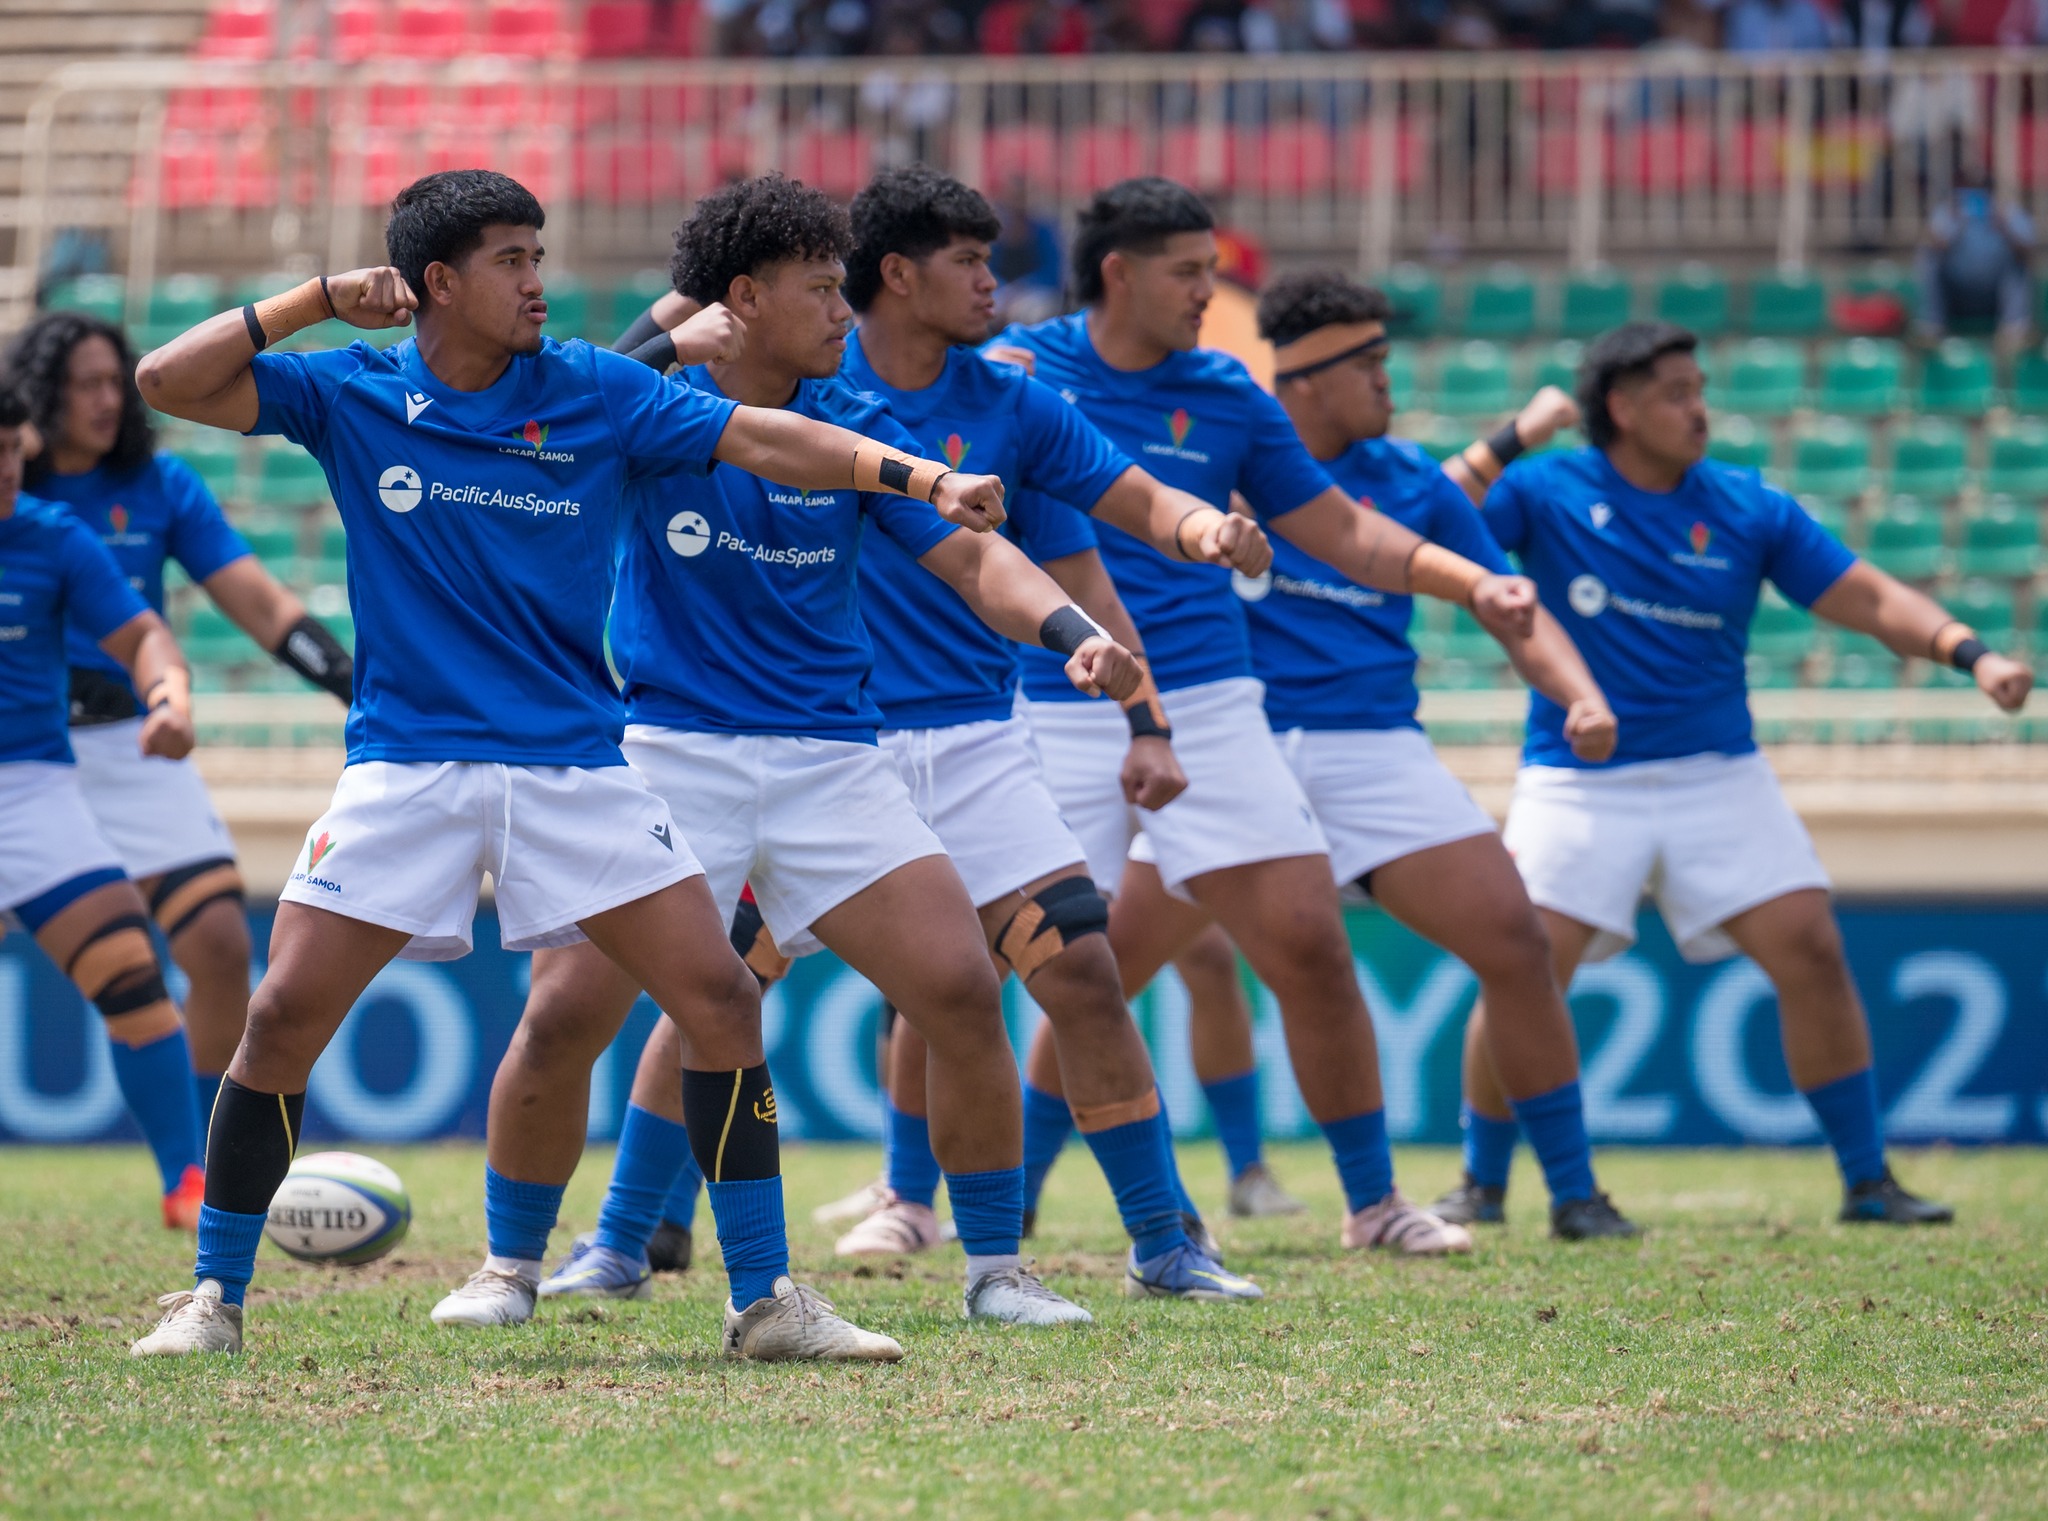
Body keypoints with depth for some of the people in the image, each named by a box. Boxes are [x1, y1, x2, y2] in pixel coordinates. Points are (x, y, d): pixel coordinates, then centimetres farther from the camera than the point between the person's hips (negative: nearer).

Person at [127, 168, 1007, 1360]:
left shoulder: (596, 394, 1)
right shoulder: (352, 397, 0)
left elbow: (765, 440, -6)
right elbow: (168, 382, -4)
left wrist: (924, 478, -18)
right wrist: (316, 302, -9)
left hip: (576, 760, 1)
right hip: (407, 761, -1)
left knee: (721, 999, -8)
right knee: (284, 1018, -8)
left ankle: (766, 1300, 2)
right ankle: (215, 1296, 7)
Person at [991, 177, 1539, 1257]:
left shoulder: (1226, 396, 8)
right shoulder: (1015, 369, 0)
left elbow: (1341, 533, 12)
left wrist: (1474, 584, 0)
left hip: (1205, 711, 2)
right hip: (1054, 716, -2)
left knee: (1309, 948, -5)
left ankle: (1374, 1201, 9)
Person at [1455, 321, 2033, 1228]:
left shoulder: (1749, 511, 2)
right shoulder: (1546, 491, -3)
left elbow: (1868, 598, 0)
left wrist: (1970, 654, -13)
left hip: (1719, 778, 2)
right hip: (1579, 785, -2)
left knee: (1812, 955, -7)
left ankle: (1867, 1181, 5)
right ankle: (1483, 1186, 7)